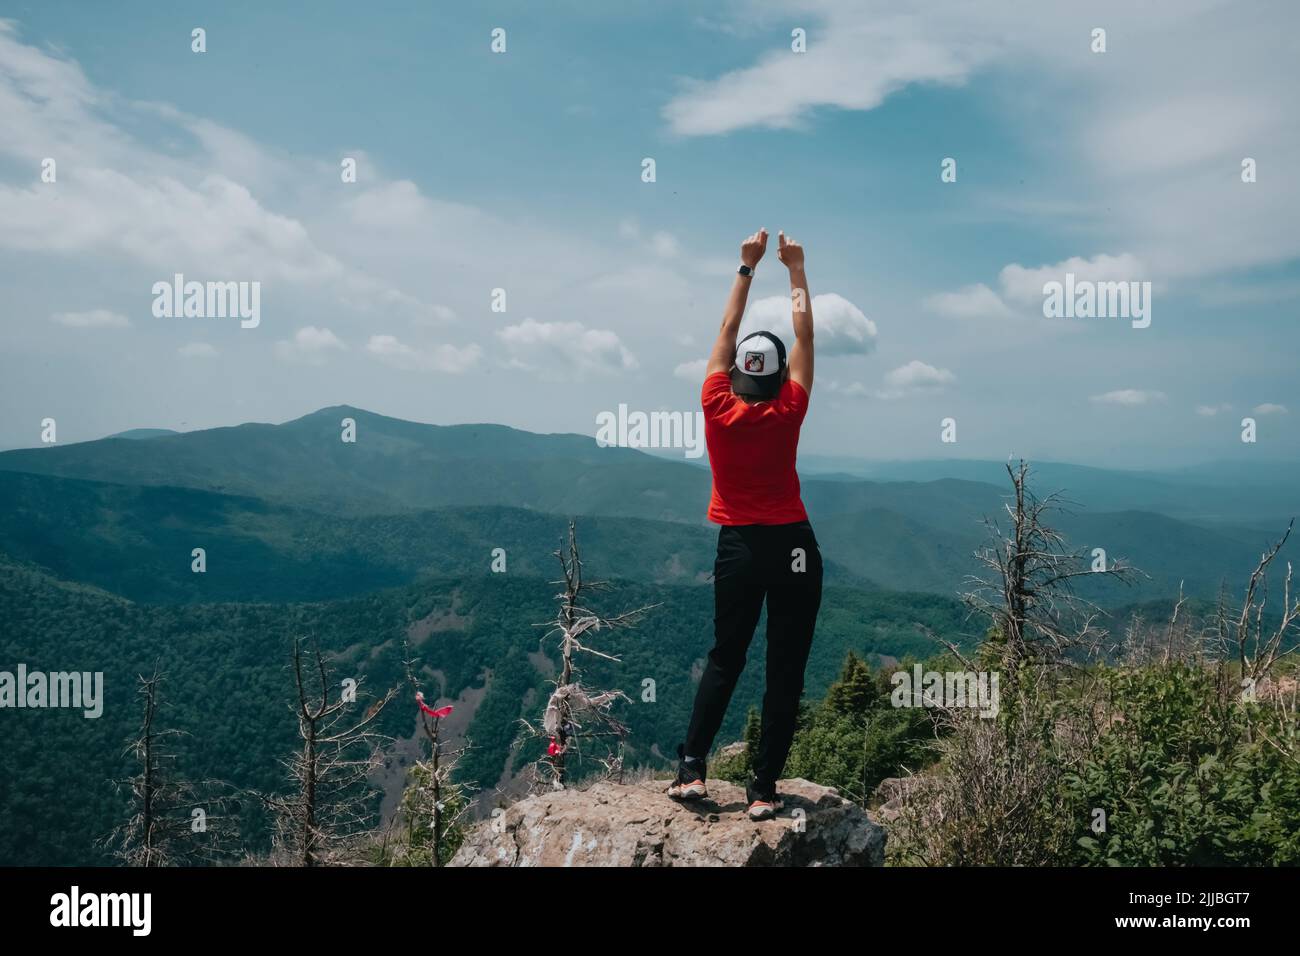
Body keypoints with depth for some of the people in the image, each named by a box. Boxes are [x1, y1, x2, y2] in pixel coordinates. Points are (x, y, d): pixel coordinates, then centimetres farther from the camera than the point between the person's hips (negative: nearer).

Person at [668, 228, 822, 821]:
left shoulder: (718, 409, -7)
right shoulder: (787, 412, -10)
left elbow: (728, 328, 4)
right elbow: (804, 332, 0)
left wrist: (747, 266, 11)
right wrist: (795, 268, 9)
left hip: (738, 546, 2)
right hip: (792, 545, -2)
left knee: (724, 659, 15)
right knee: (785, 670, 4)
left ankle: (691, 769, 9)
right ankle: (764, 789, 6)